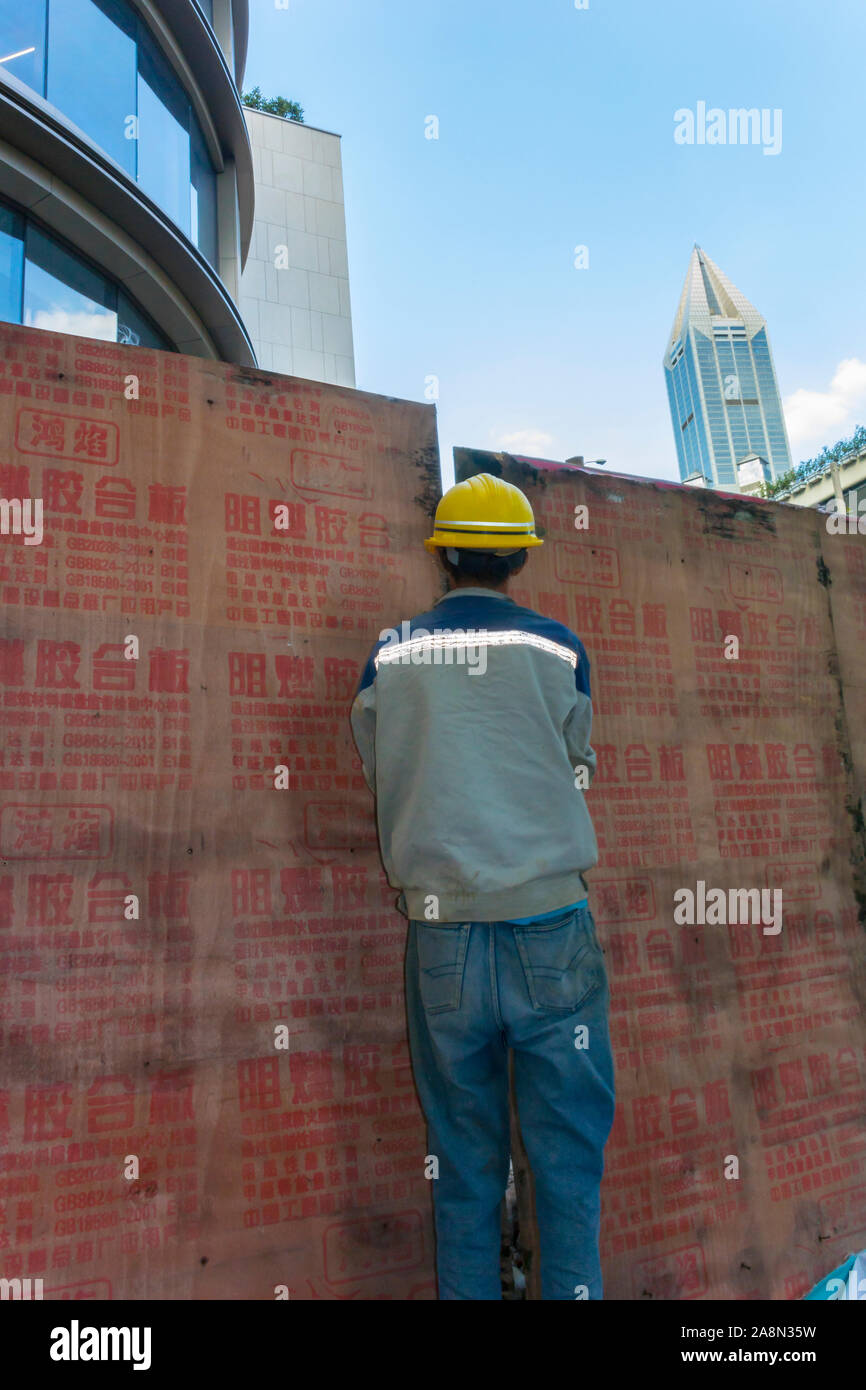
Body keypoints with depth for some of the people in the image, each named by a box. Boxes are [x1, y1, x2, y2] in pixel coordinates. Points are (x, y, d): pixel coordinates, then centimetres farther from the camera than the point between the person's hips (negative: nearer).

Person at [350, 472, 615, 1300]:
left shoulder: (389, 656, 2)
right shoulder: (557, 650, -2)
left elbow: (383, 785, 10)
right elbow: (575, 775, 9)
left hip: (440, 933, 2)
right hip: (547, 930, -1)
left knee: (463, 1163, 14)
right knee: (567, 1154, 10)